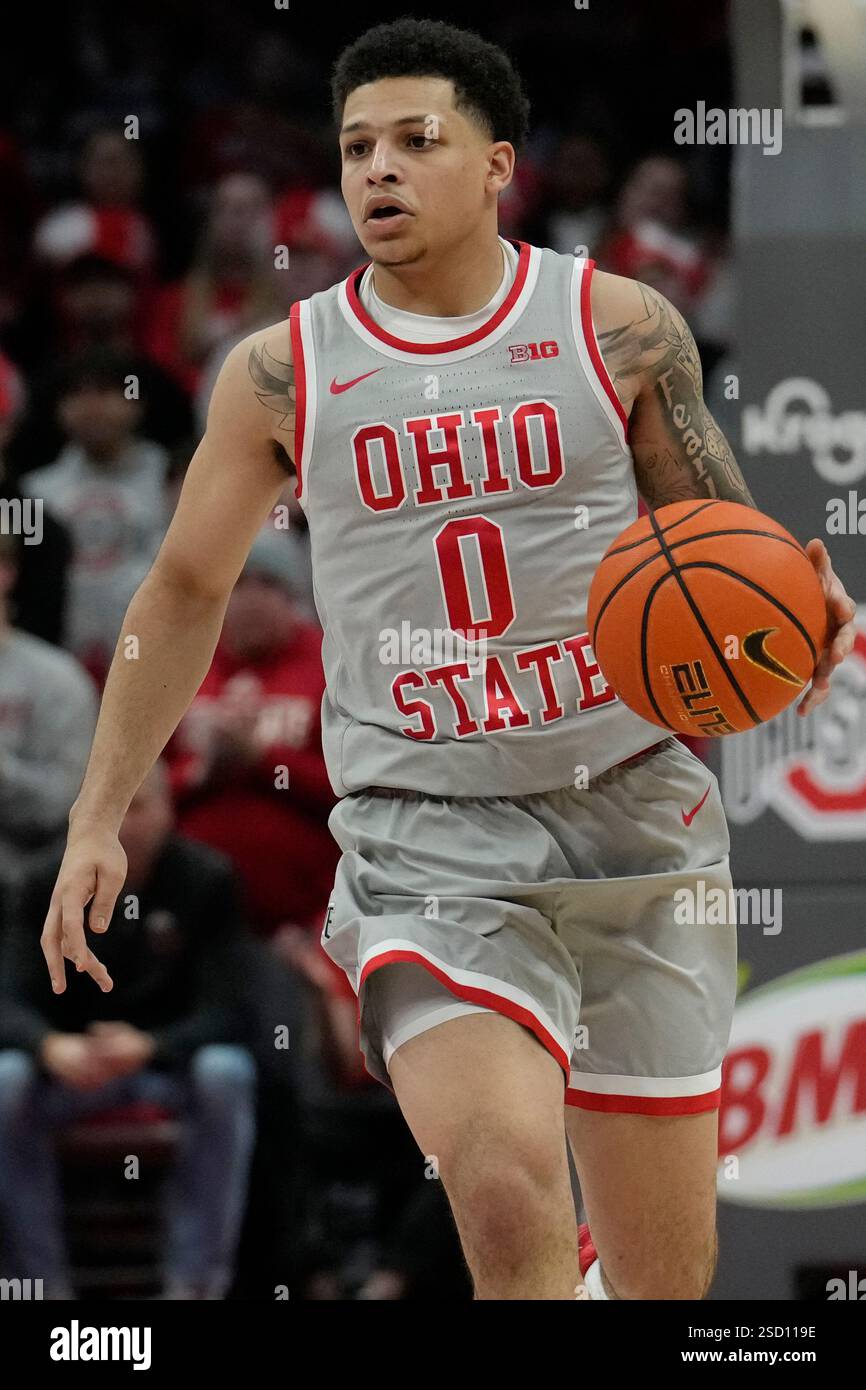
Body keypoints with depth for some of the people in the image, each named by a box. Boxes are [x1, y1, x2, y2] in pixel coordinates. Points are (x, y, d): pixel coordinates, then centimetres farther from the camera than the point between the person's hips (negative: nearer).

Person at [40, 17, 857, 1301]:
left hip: (634, 811, 2)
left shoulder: (619, 329, 1)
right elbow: (186, 590, 15)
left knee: (666, 1278, 7)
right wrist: (98, 822, 12)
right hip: (428, 844, -1)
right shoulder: (282, 373, 3)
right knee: (509, 1198, -27)